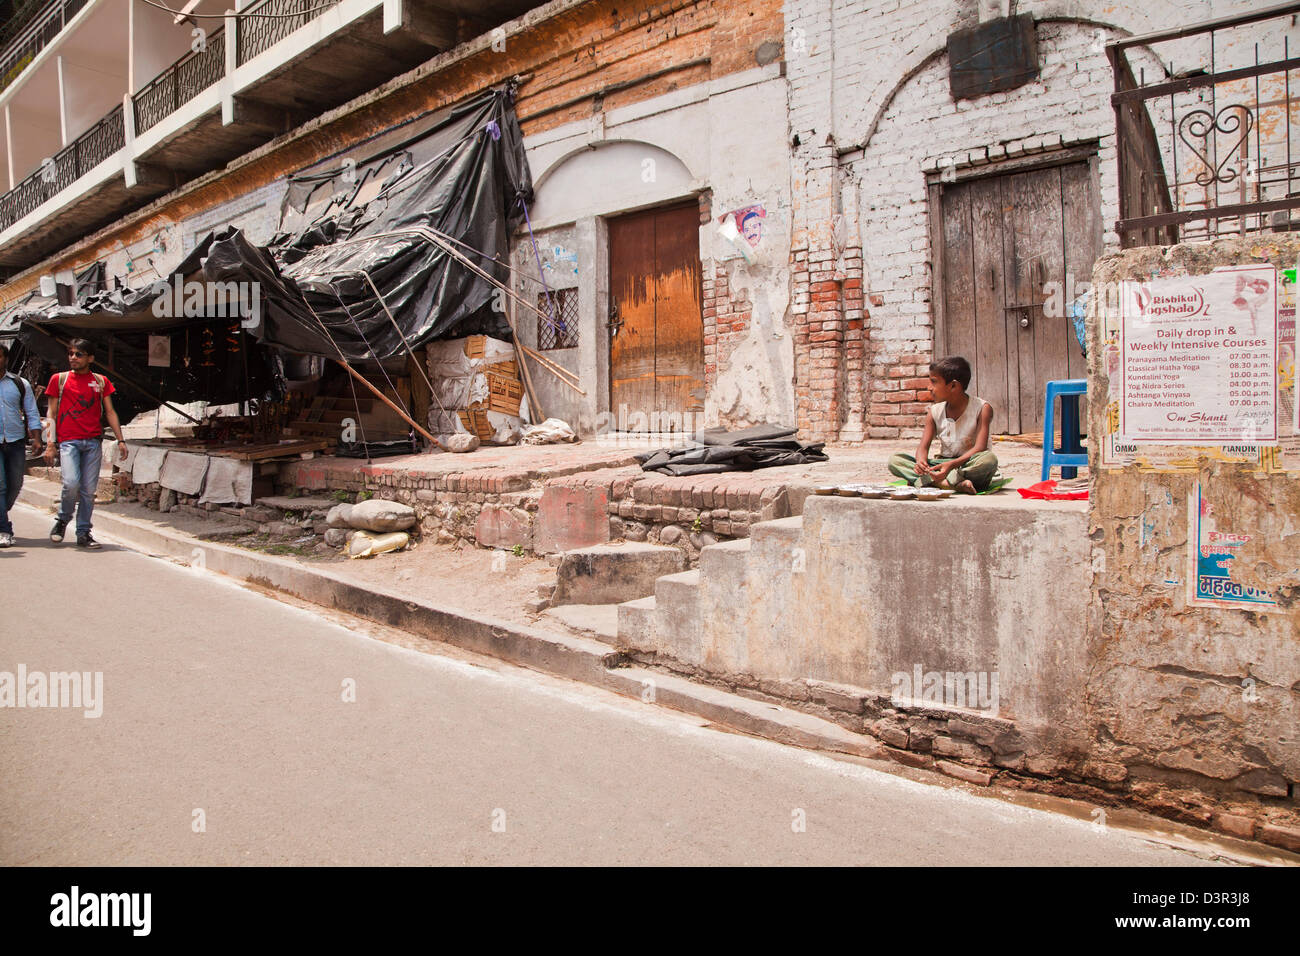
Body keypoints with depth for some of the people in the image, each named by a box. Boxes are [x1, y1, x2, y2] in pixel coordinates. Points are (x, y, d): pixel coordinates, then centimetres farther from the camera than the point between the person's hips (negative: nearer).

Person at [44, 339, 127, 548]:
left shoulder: (100, 381, 12)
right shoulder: (59, 379, 9)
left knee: (89, 489, 0)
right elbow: (52, 413, 9)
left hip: (93, 441, 2)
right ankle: (63, 520, 8)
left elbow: (110, 412, 14)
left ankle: (83, 533, 11)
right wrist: (51, 443, 1)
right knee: (71, 483, -18)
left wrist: (120, 440, 5)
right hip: (68, 440, -2)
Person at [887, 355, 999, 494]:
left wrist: (952, 465, -37)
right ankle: (947, 482, -34)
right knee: (894, 461, -15)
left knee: (990, 459, -38)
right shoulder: (935, 411, 4)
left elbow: (980, 448, -20)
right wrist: (921, 461, -27)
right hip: (942, 465, 4)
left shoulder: (982, 408, -9)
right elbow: (923, 446, -1)